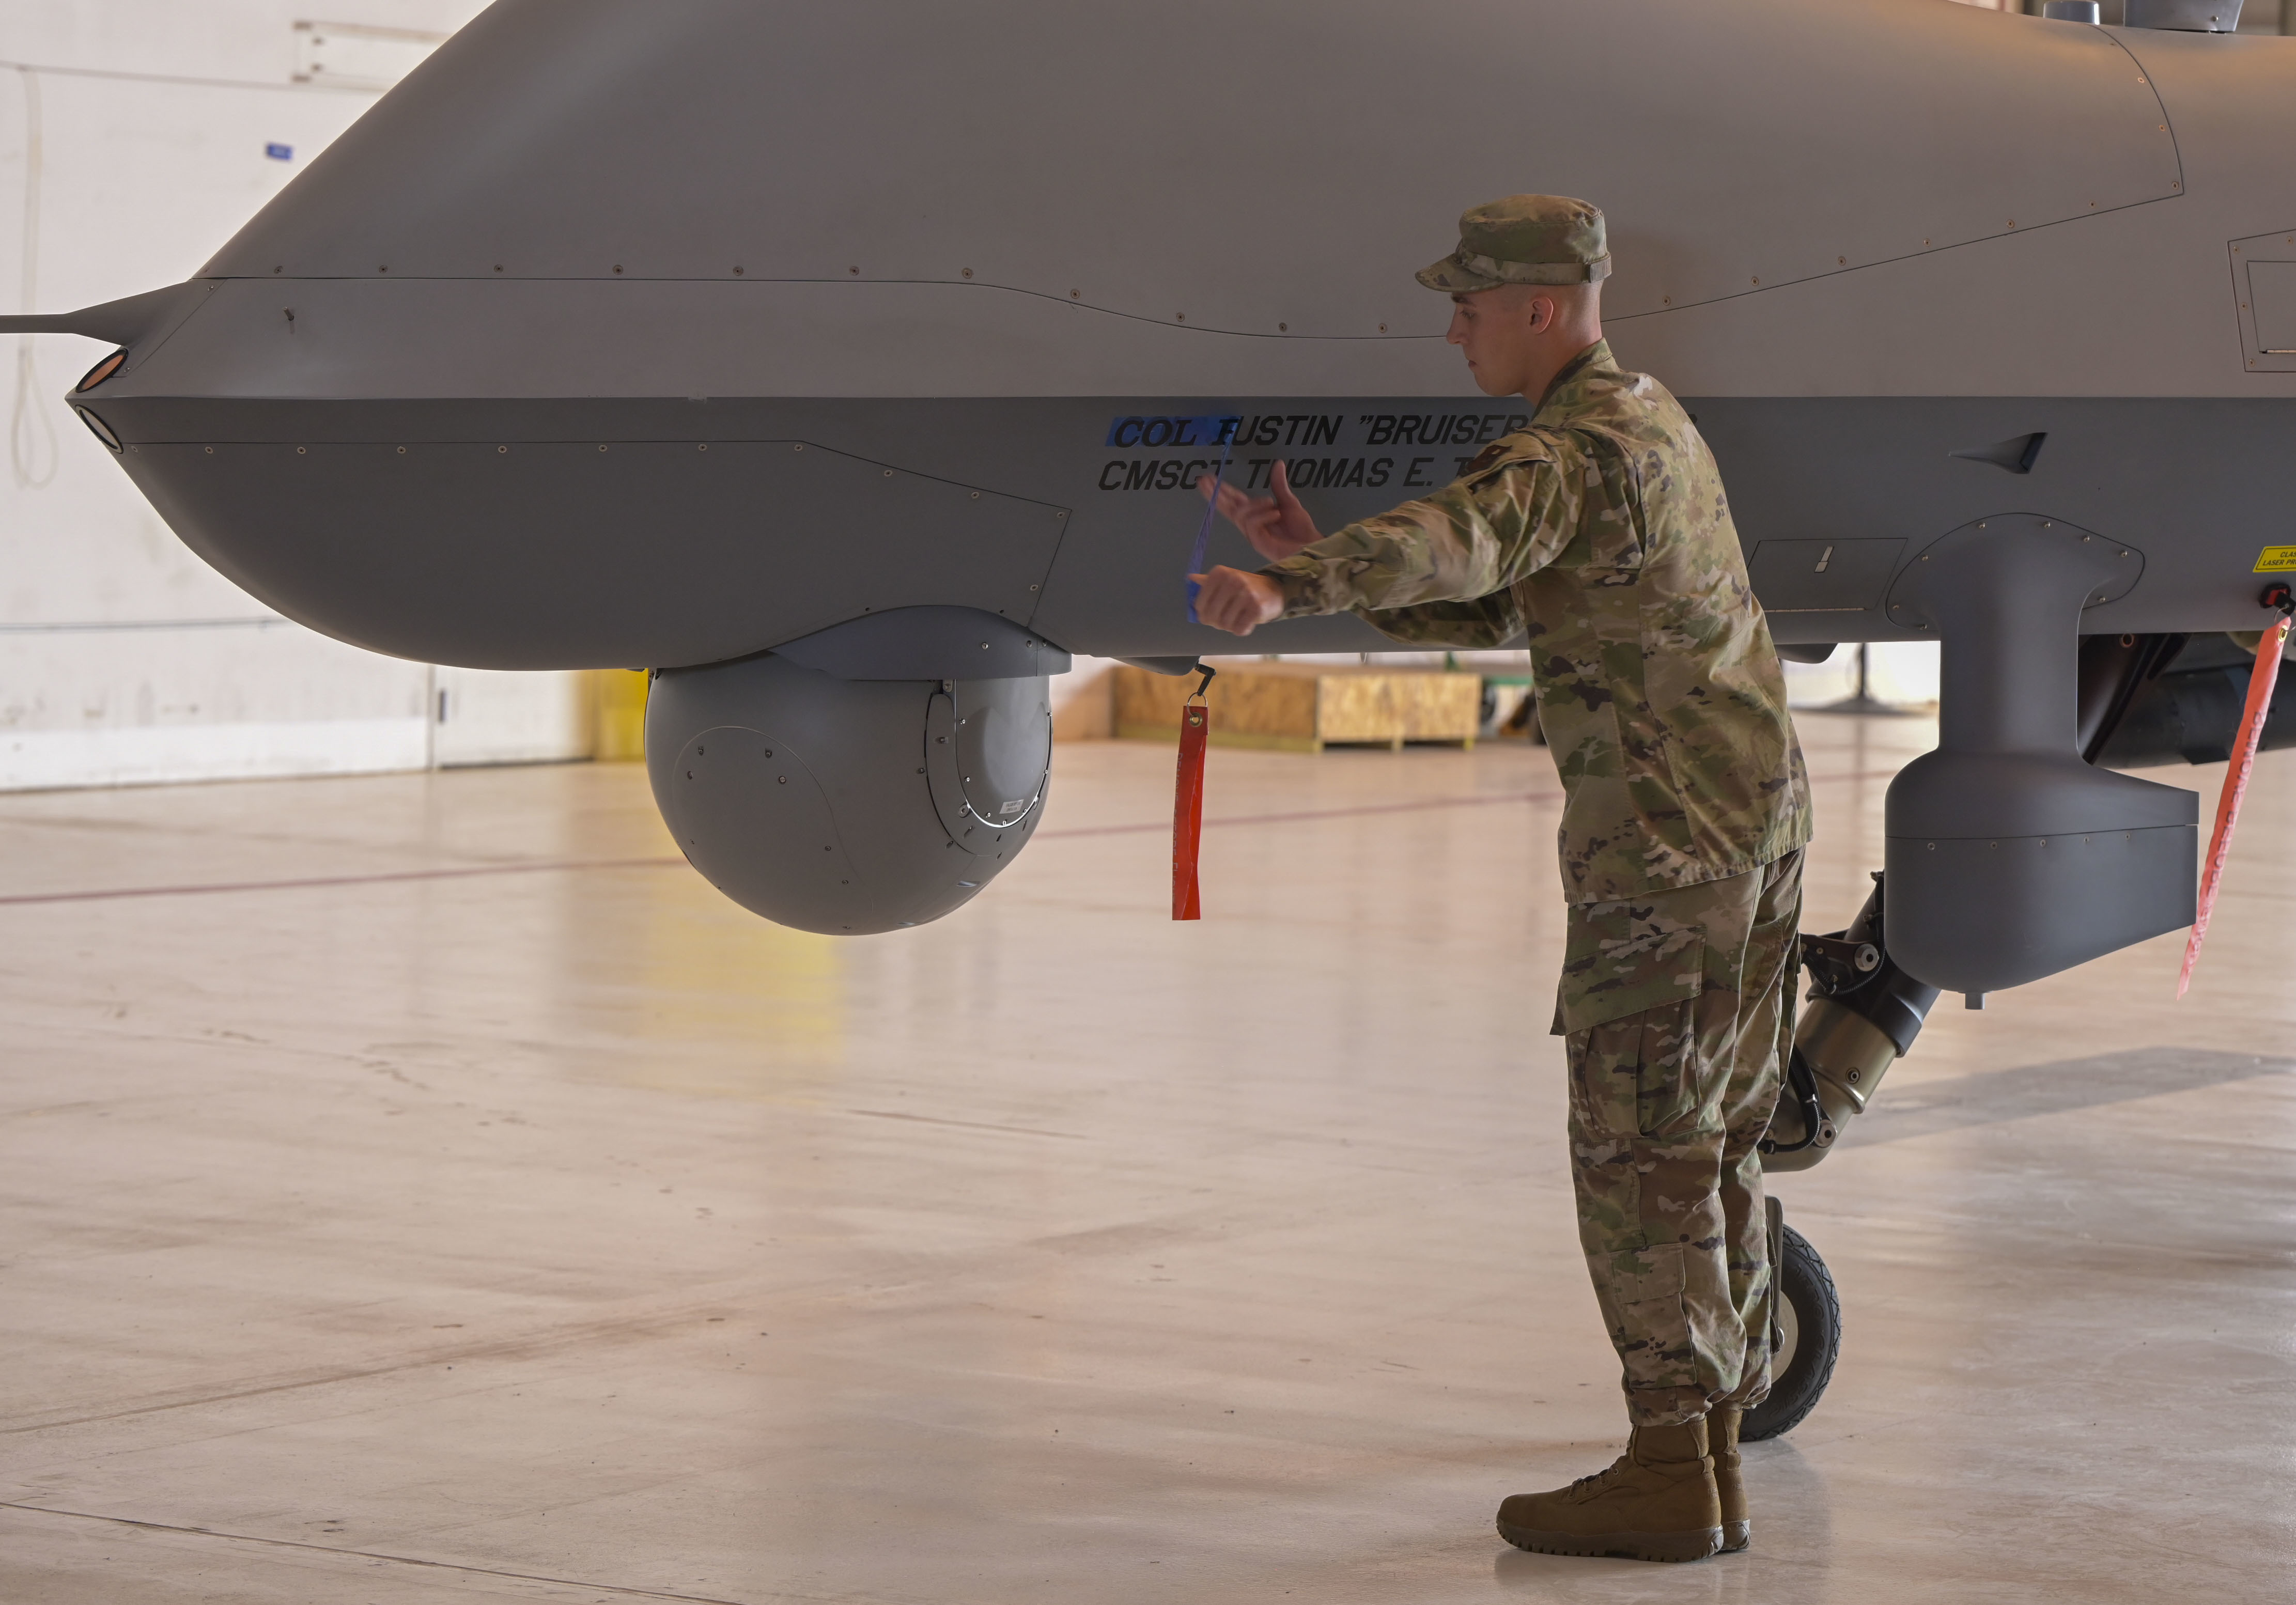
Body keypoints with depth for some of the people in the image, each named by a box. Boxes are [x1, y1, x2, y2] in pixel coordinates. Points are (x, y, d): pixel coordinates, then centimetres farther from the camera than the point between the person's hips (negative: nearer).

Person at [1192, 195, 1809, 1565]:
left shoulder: (1580, 450, -16)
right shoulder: (1650, 422, 17)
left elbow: (1457, 542, -38)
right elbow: (1491, 607, 18)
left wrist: (1283, 590, -51)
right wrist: (1310, 556, 9)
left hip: (1667, 833, -10)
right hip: (1759, 812, 10)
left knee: (1640, 1149, -6)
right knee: (1710, 1147, 13)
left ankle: (1670, 1472, -6)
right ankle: (1717, 1450, 18)